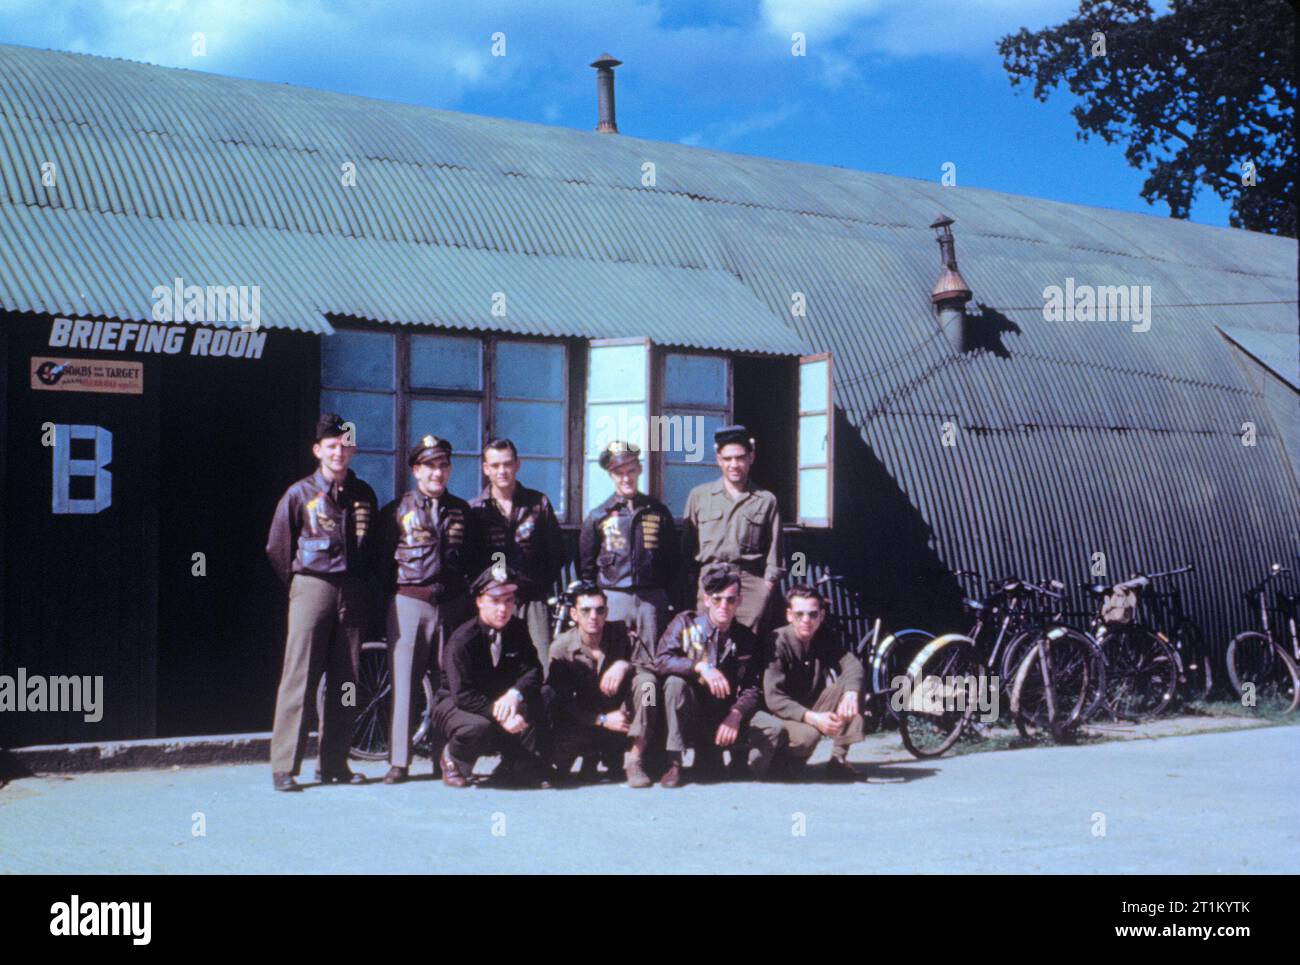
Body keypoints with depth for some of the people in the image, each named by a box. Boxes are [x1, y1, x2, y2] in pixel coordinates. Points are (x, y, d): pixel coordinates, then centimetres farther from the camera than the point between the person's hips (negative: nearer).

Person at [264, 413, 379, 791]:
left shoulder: (363, 495, 12)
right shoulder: (300, 494, 2)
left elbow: (374, 546, 19)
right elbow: (277, 548, 7)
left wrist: (365, 587, 11)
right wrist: (301, 583, 9)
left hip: (354, 594, 4)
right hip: (312, 589, -4)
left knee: (345, 682, 4)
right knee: (299, 678, -7)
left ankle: (334, 763, 11)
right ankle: (284, 767, -6)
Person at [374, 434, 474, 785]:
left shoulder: (461, 510, 13)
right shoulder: (397, 510, 4)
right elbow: (382, 558, 5)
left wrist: (465, 592, 10)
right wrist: (392, 593, 1)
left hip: (451, 605, 3)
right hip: (409, 604, -3)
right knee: (404, 682, -3)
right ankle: (399, 761, 2)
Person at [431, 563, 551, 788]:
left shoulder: (517, 630, -4)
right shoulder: (461, 640, -22)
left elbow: (533, 669, -12)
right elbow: (463, 696, -27)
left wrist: (515, 694, -33)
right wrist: (500, 716, -35)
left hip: (499, 702, 5)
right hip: (453, 706, -5)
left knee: (531, 700, -23)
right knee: (478, 728, -37)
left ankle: (523, 768, -9)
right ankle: (452, 760, -2)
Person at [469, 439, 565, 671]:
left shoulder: (538, 503, 10)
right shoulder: (474, 510, 7)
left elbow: (557, 550, 13)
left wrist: (544, 584, 5)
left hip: (533, 601, 1)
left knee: (543, 666, -6)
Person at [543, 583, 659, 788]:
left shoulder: (621, 634, -7)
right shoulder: (561, 648, -10)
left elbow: (652, 668, -11)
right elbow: (559, 703, -11)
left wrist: (625, 665, -32)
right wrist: (602, 720, -22)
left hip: (624, 715, 1)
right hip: (588, 722, -1)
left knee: (645, 681, -28)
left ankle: (635, 762, -22)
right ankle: (592, 754, 7)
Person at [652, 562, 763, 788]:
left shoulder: (746, 639, 3)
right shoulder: (685, 623, -3)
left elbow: (753, 688, -5)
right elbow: (661, 661, -18)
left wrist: (736, 714, -24)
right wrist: (700, 666, -32)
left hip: (723, 719, 2)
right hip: (687, 717, -2)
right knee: (675, 681, -31)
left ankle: (708, 754, 8)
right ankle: (674, 763, -22)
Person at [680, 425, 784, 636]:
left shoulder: (766, 501, 11)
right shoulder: (699, 495, 15)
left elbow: (773, 553, 11)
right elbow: (687, 545, 13)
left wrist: (768, 586, 2)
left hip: (751, 581, -1)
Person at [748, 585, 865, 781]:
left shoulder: (824, 639, -1)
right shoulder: (777, 642, -18)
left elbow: (853, 665, -16)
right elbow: (774, 698, -24)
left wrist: (851, 693, -38)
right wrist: (812, 718, -36)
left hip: (813, 711, 7)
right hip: (783, 716, -7)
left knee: (849, 683, -15)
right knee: (809, 735, -37)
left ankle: (839, 759, -14)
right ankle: (767, 742, -8)